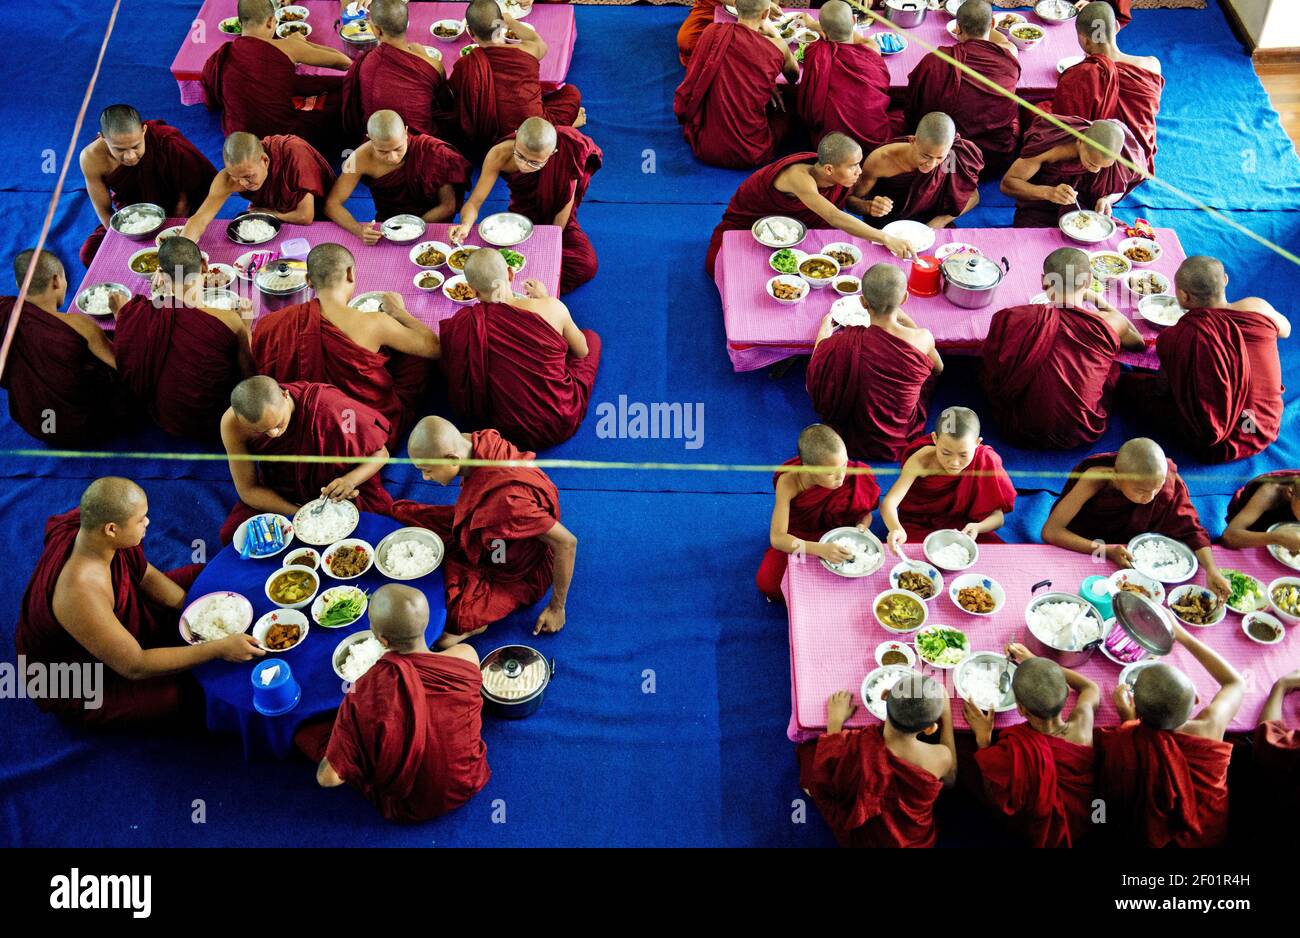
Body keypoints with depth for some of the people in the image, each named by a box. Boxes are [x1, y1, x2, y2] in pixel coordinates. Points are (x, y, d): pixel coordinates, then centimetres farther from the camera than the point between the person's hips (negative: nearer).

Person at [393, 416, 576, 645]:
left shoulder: (507, 499, -42)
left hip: (514, 574, -8)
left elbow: (566, 542, -33)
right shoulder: (476, 442, -20)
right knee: (401, 515, 0)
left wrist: (557, 607, -19)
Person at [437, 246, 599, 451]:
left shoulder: (464, 324, -17)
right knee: (591, 336, 23)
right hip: (564, 423, -1)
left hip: (511, 432, 1)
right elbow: (582, 351, 3)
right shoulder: (551, 306, -18)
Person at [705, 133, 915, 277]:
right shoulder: (800, 177, -46)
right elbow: (833, 216, -59)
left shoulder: (842, 178, -24)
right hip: (746, 220, -6)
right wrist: (886, 239, -65)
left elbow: (846, 200, 0)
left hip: (792, 223, 6)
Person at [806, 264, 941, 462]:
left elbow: (813, 383, -7)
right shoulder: (924, 339, -24)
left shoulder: (845, 343, -28)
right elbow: (938, 369, 2)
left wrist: (824, 332, 8)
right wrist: (905, 320, 9)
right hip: (905, 436, 1)